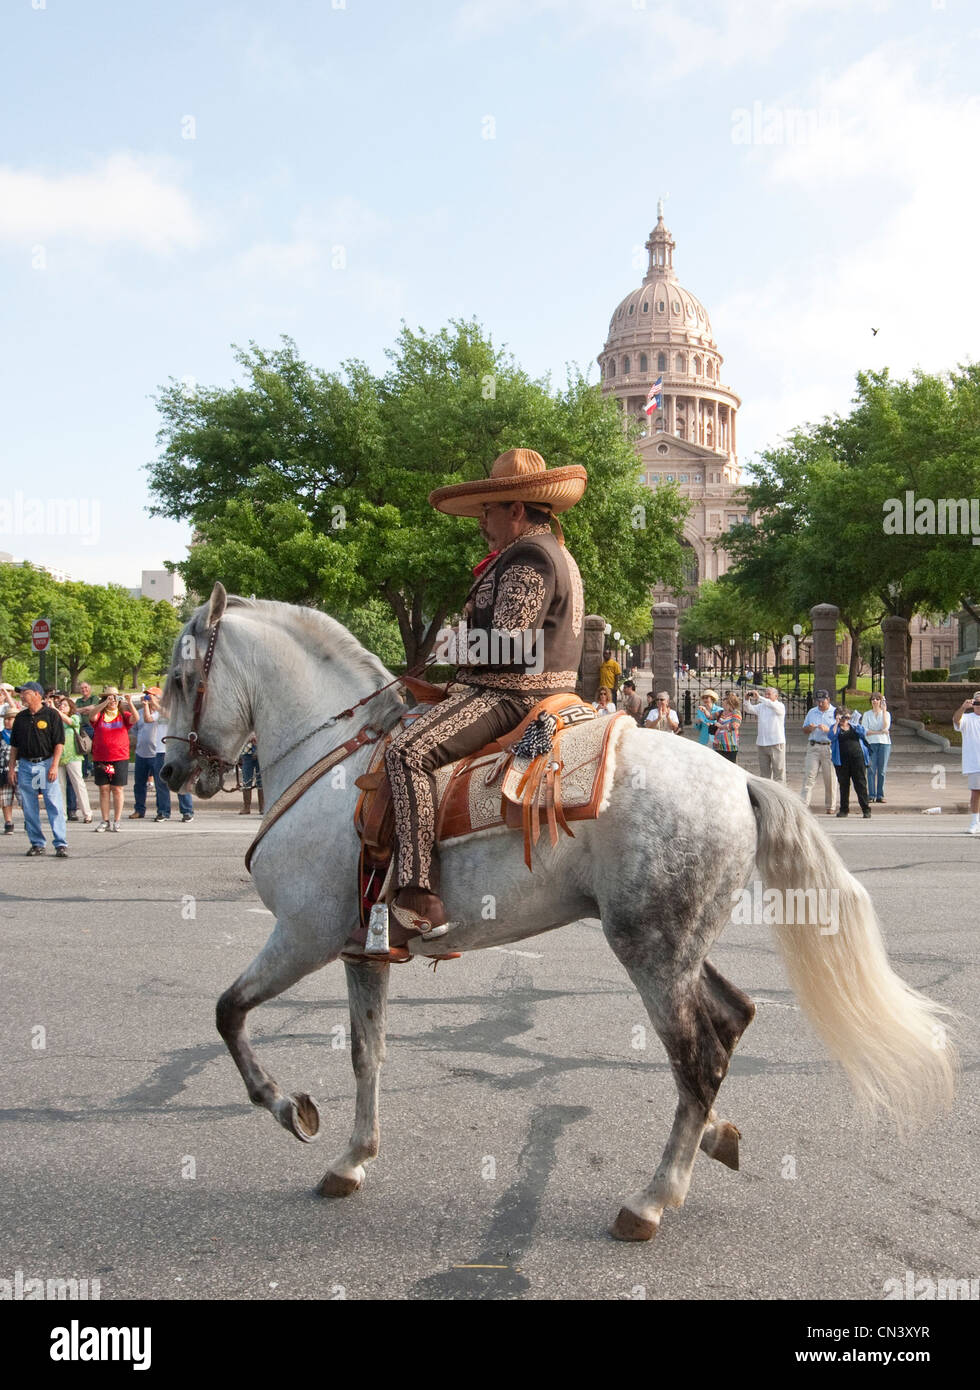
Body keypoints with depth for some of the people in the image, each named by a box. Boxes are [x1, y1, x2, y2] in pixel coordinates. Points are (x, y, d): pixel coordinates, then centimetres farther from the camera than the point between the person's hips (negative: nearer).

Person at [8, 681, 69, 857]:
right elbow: (14, 745, 16)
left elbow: (59, 743, -5)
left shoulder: (51, 714, -2)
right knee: (29, 808, 5)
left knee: (55, 806, -8)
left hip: (46, 763, -5)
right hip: (25, 765, 5)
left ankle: (61, 844, -6)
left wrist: (54, 766, -13)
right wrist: (12, 768, 10)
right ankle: (37, 844, 14)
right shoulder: (20, 717, 12)